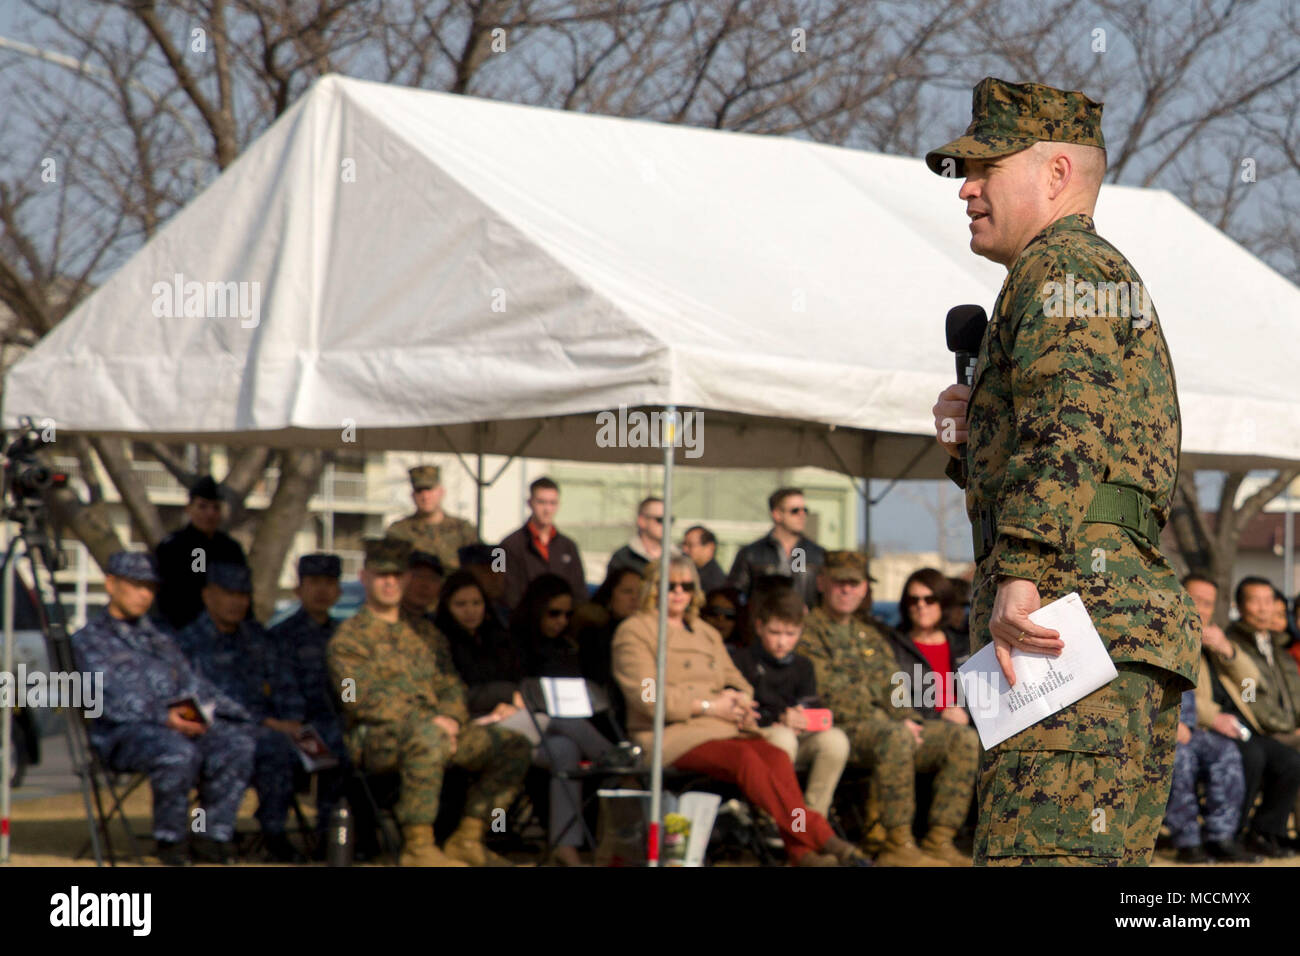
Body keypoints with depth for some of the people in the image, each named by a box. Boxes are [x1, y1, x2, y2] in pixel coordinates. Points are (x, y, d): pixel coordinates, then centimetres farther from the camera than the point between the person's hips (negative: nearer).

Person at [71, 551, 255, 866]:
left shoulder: (160, 638, 32)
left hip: (183, 725, 6)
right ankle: (170, 838, -17)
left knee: (237, 741, -24)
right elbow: (110, 699, -7)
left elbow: (193, 686, 24)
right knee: (179, 752, -38)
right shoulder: (90, 640, 9)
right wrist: (163, 717, -22)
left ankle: (214, 834, -18)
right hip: (124, 732, -6)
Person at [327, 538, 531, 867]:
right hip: (377, 738, -7)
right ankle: (418, 848, -36)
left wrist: (450, 719, -5)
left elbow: (449, 685, 20)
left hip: (435, 728, 7)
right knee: (426, 737, -40)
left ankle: (466, 840, -5)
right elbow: (362, 699, -10)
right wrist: (429, 721, -18)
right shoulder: (349, 638, 3)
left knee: (513, 747, -7)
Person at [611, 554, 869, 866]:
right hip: (669, 734, -6)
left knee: (776, 756, -28)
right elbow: (646, 696, -8)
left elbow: (738, 683, 24)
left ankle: (801, 851, -40)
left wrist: (737, 700, -3)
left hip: (721, 728, 6)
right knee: (744, 757, -34)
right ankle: (821, 837, -39)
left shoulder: (706, 633, 28)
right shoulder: (634, 632, 6)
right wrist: (708, 706, -11)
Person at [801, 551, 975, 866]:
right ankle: (898, 845, -34)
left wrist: (909, 721, -4)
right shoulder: (808, 633, 2)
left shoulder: (872, 638, 28)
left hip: (885, 725, 8)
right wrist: (895, 723, -14)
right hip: (841, 730, -8)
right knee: (895, 737, -39)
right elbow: (830, 696, -10)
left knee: (964, 739, -12)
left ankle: (939, 840, -18)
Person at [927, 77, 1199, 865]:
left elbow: (1067, 418, -21)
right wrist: (972, 443, 13)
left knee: (1036, 853, -19)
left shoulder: (1062, 267, -2)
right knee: (1109, 858, 9)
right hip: (1141, 619, 11)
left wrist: (1018, 579, -29)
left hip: (1080, 606, -11)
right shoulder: (1117, 283, 30)